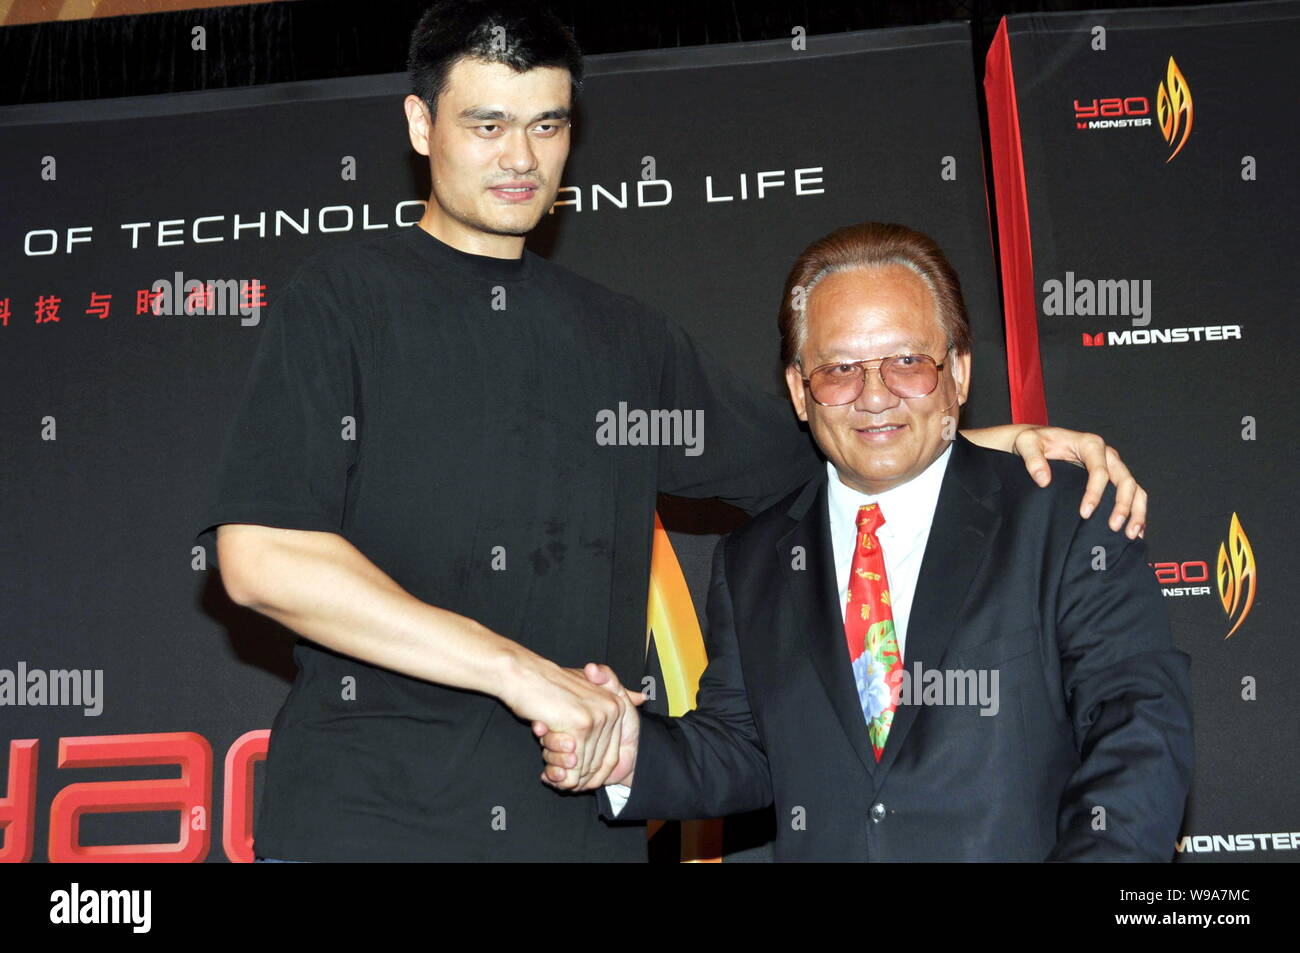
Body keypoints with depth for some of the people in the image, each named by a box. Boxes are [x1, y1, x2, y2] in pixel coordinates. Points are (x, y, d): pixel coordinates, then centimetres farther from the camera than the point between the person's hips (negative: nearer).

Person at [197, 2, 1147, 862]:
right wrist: (517, 668, -17)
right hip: (365, 817, -3)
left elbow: (813, 455, 22)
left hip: (581, 821, 4)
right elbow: (260, 555, -12)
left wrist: (1008, 441, 7)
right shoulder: (343, 297, 0)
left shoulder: (623, 337, 15)